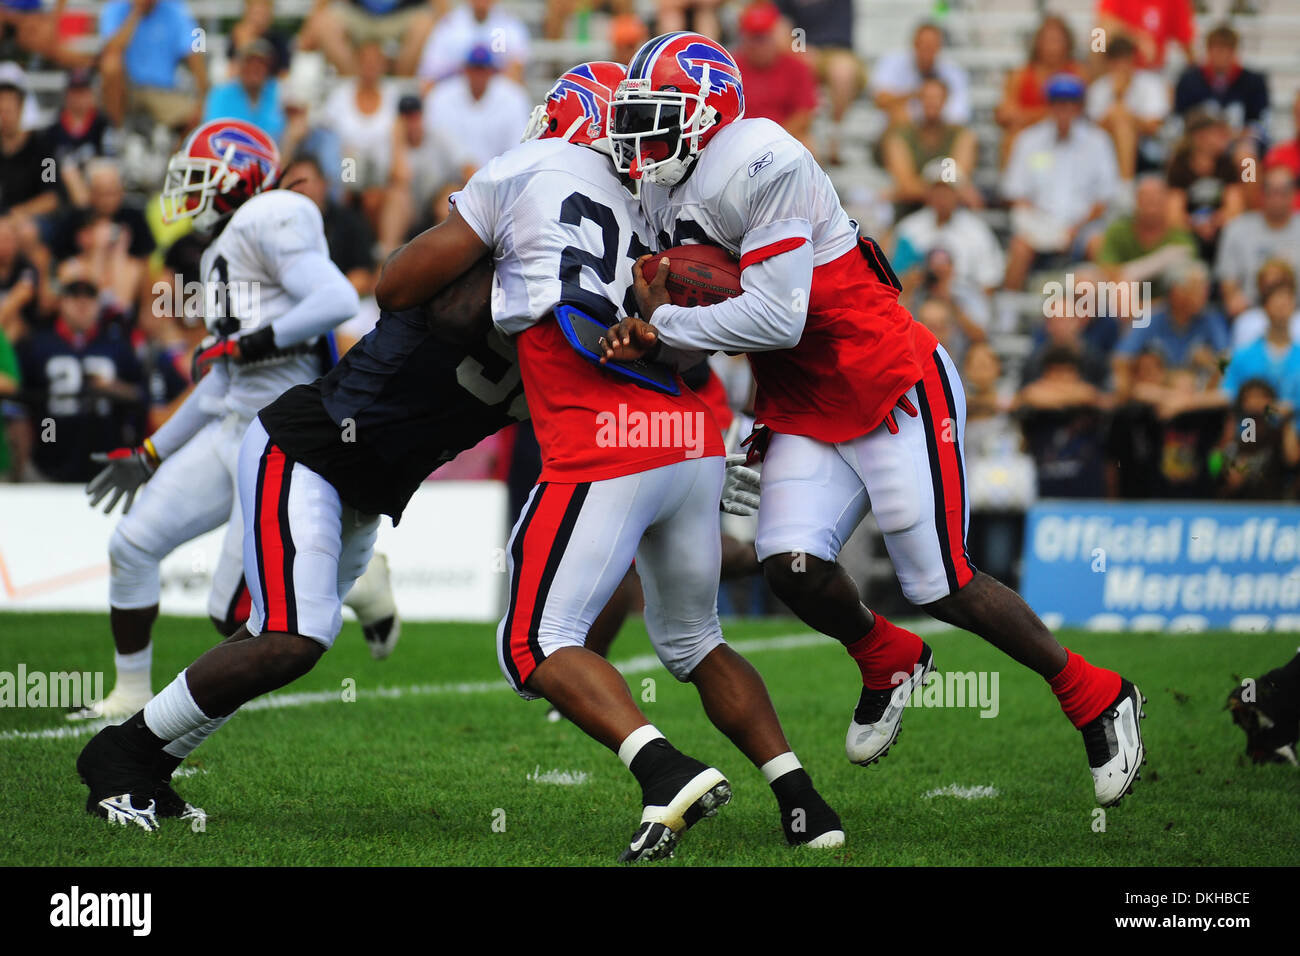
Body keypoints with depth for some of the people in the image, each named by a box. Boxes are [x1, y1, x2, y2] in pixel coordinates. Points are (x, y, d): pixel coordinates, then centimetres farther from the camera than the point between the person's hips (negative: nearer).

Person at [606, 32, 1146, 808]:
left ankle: (1095, 696, 12)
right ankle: (888, 662, 19)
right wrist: (652, 325, -12)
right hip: (806, 412, 8)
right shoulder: (665, 193, 8)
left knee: (941, 585, -7)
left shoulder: (765, 167, -21)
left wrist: (665, 322, -20)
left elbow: (774, 318, -26)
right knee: (792, 564, -12)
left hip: (894, 390, -8)